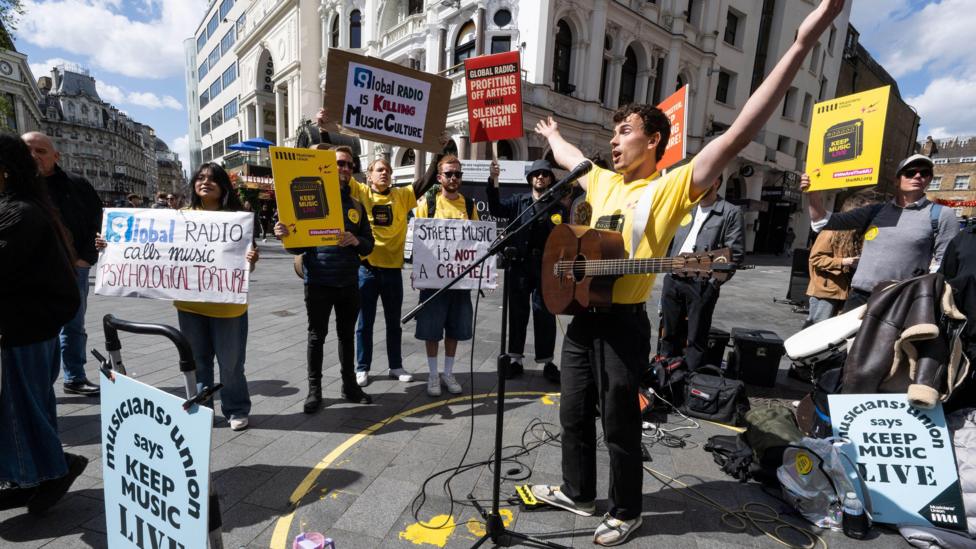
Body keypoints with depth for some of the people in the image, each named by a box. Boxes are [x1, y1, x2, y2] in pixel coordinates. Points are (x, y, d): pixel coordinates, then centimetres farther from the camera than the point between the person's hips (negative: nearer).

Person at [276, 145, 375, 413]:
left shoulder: (356, 205, 8)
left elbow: (369, 244, 6)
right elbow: (297, 245, -4)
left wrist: (356, 241, -15)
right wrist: (285, 236, -26)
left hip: (349, 283, 3)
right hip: (318, 283, -3)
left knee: (347, 335, 14)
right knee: (316, 337, 7)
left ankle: (349, 384, 27)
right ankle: (314, 389, 21)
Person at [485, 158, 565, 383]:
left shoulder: (559, 207, 8)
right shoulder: (519, 201, 9)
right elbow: (496, 208, -9)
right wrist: (493, 181, -22)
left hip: (547, 267, 0)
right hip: (519, 265, 1)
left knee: (545, 314, 4)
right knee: (517, 313, 8)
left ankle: (547, 362, 16)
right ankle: (515, 359, 19)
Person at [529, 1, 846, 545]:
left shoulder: (671, 187, -9)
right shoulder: (603, 182, 11)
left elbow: (739, 135, -19)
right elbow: (568, 157, 31)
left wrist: (803, 45, -23)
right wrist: (552, 133, 48)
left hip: (623, 322, -7)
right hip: (582, 316, 7)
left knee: (620, 426, 9)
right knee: (574, 414, 19)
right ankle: (578, 492, 40)